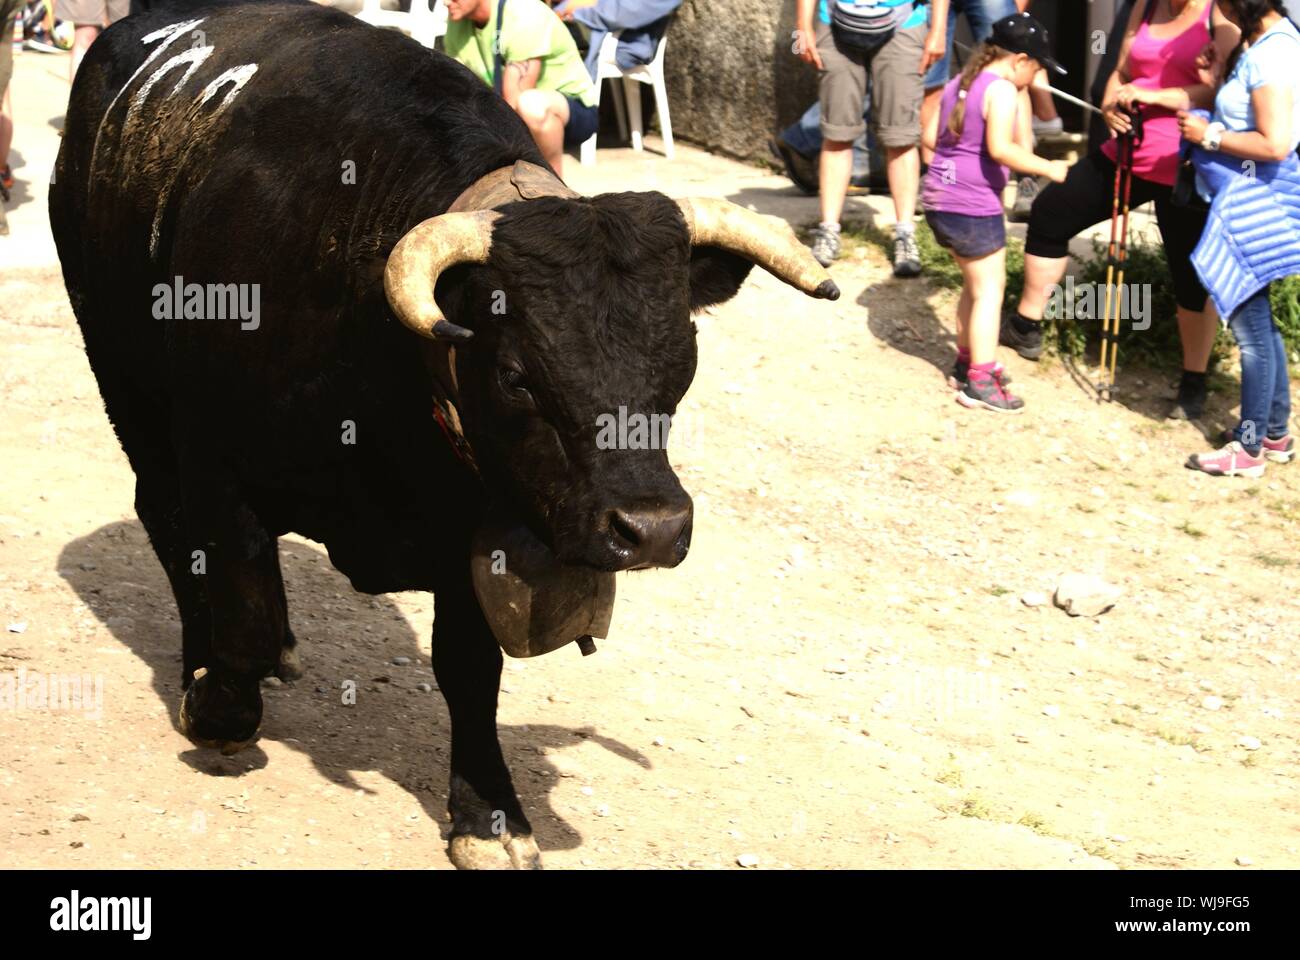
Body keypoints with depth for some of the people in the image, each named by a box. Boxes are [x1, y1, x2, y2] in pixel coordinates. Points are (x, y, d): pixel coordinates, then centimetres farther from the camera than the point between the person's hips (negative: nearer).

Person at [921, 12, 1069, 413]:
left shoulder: (958, 83, 13)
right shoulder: (1002, 91, -15)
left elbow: (930, 136, 17)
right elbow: (1001, 149, -26)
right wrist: (1048, 168, -20)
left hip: (939, 199, 9)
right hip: (973, 205, -9)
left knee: (975, 284, 22)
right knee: (989, 289, -2)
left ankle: (967, 363, 31)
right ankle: (980, 383, -3)